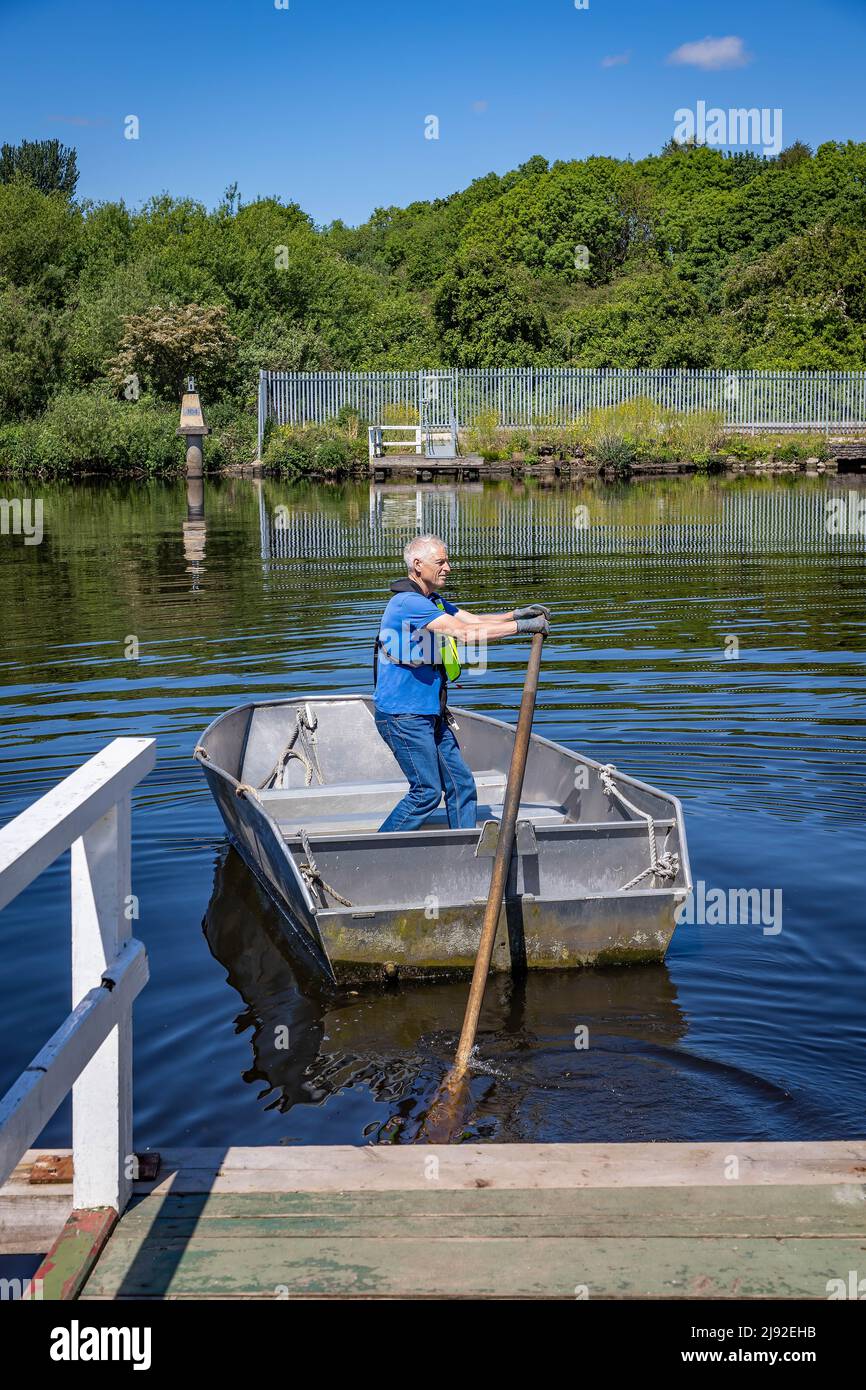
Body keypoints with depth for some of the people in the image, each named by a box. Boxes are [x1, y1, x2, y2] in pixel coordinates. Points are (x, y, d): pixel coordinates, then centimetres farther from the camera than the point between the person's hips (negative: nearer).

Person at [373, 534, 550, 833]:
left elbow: (474, 619, 12)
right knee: (427, 792, -6)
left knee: (461, 785, 9)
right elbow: (464, 632, -25)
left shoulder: (432, 601, 16)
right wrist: (521, 626, -21)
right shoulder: (408, 602, -19)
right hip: (404, 716, -10)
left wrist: (516, 613, -5)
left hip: (429, 715, 10)